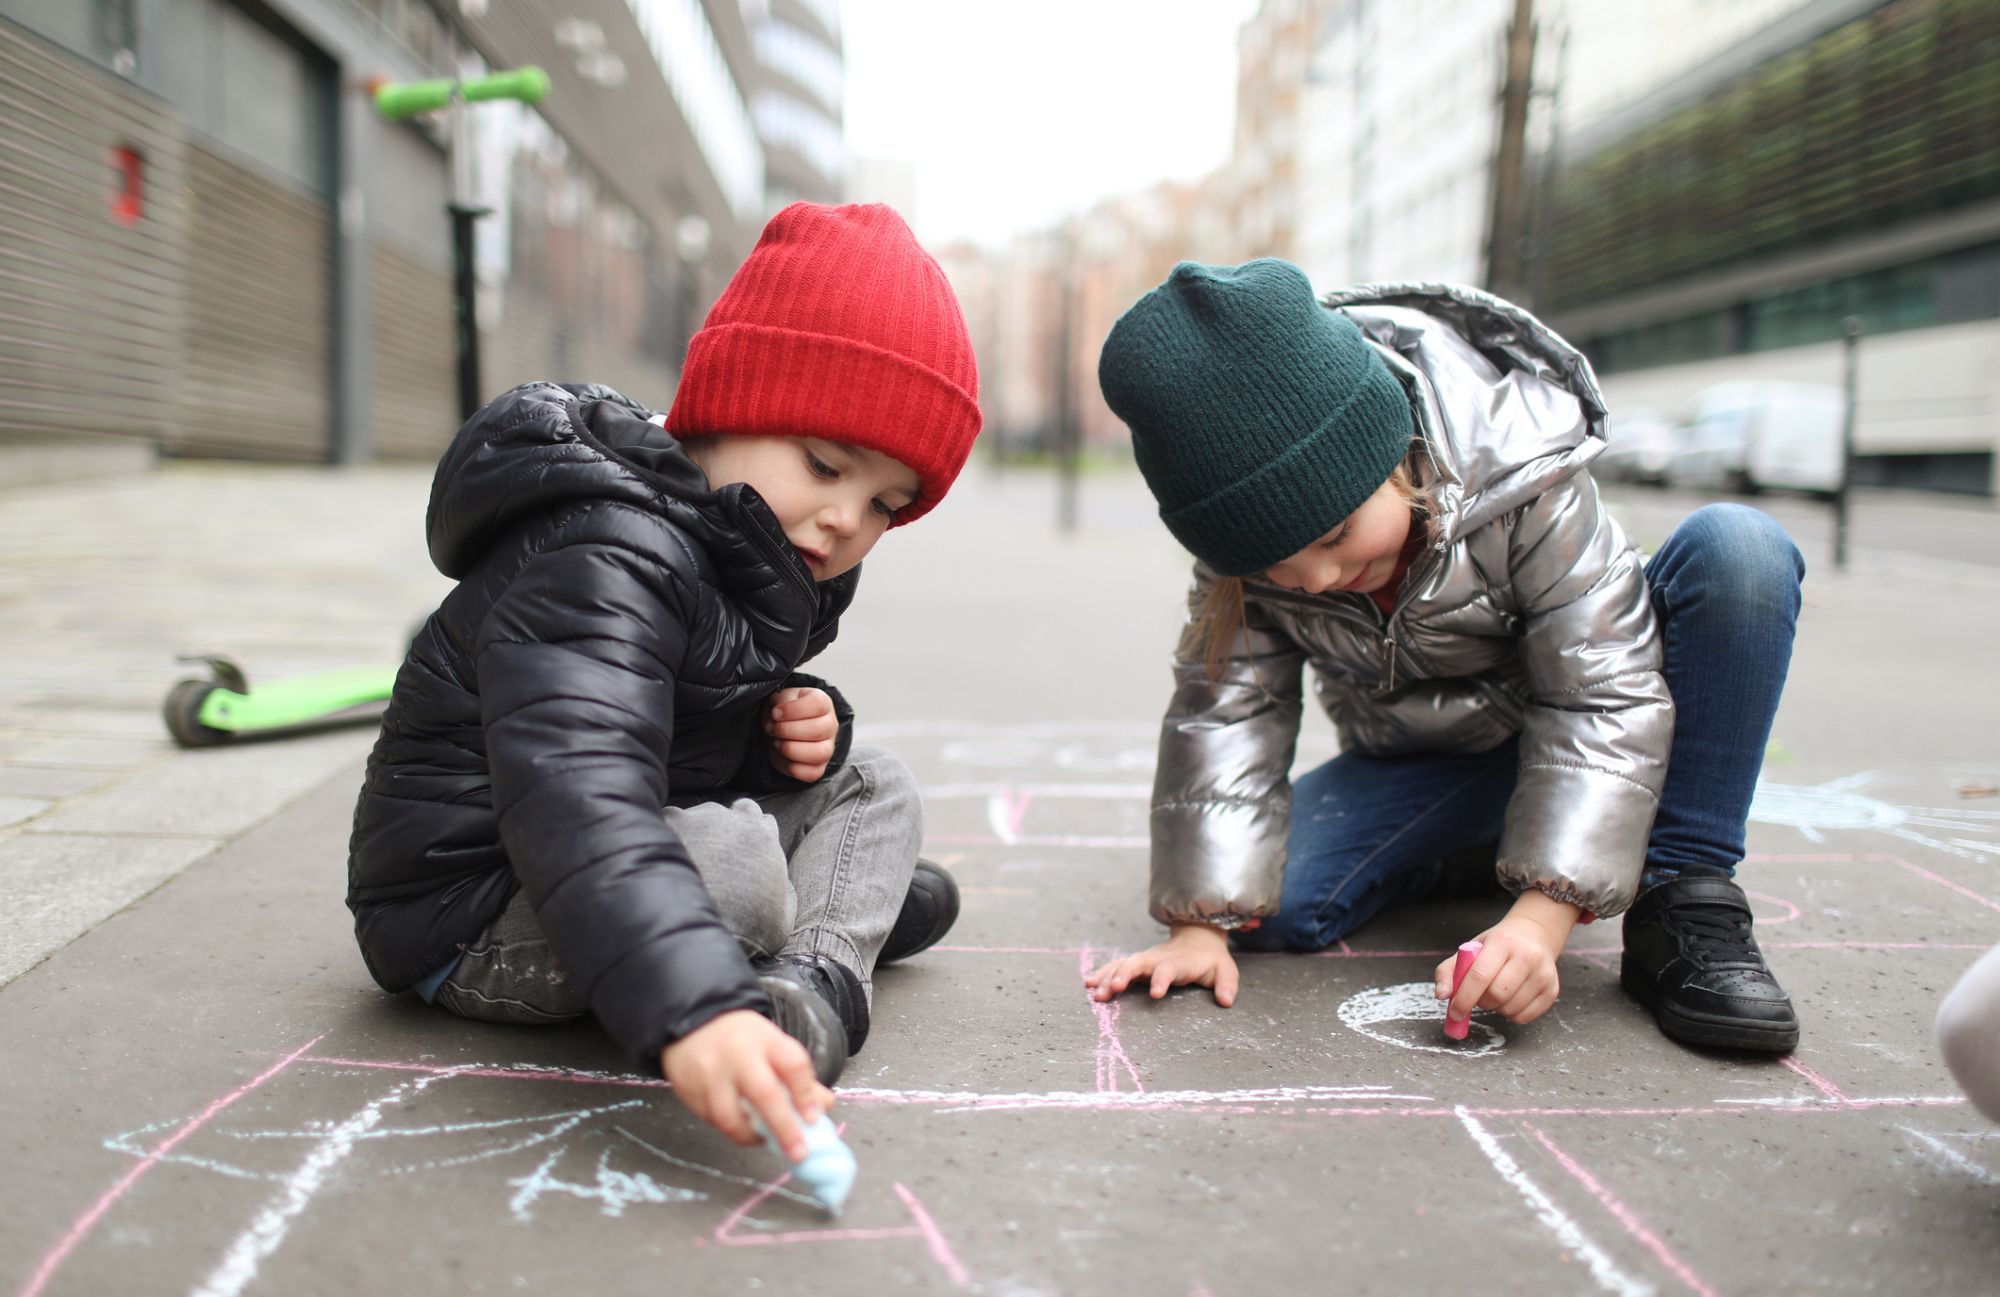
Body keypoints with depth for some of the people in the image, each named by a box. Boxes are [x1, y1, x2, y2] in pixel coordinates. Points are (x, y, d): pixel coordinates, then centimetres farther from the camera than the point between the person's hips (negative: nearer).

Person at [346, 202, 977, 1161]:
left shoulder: (766, 568, 4)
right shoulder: (602, 564, -28)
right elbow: (576, 799, -45)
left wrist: (791, 733, -6)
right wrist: (693, 1008, -59)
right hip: (471, 913, -10)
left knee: (871, 785, 8)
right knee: (735, 858, -35)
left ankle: (820, 973, -15)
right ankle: (849, 899, -2)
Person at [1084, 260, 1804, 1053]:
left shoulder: (1516, 467, -30)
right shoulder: (1253, 528, -20)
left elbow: (1603, 698, -29)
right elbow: (1225, 710, -16)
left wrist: (1544, 914, -39)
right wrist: (1202, 922, -24)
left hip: (1561, 732, -2)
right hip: (1416, 764, 3)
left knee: (1739, 550, -30)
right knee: (1271, 906, -24)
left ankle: (1684, 899, -25)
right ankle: (1472, 858, 6)